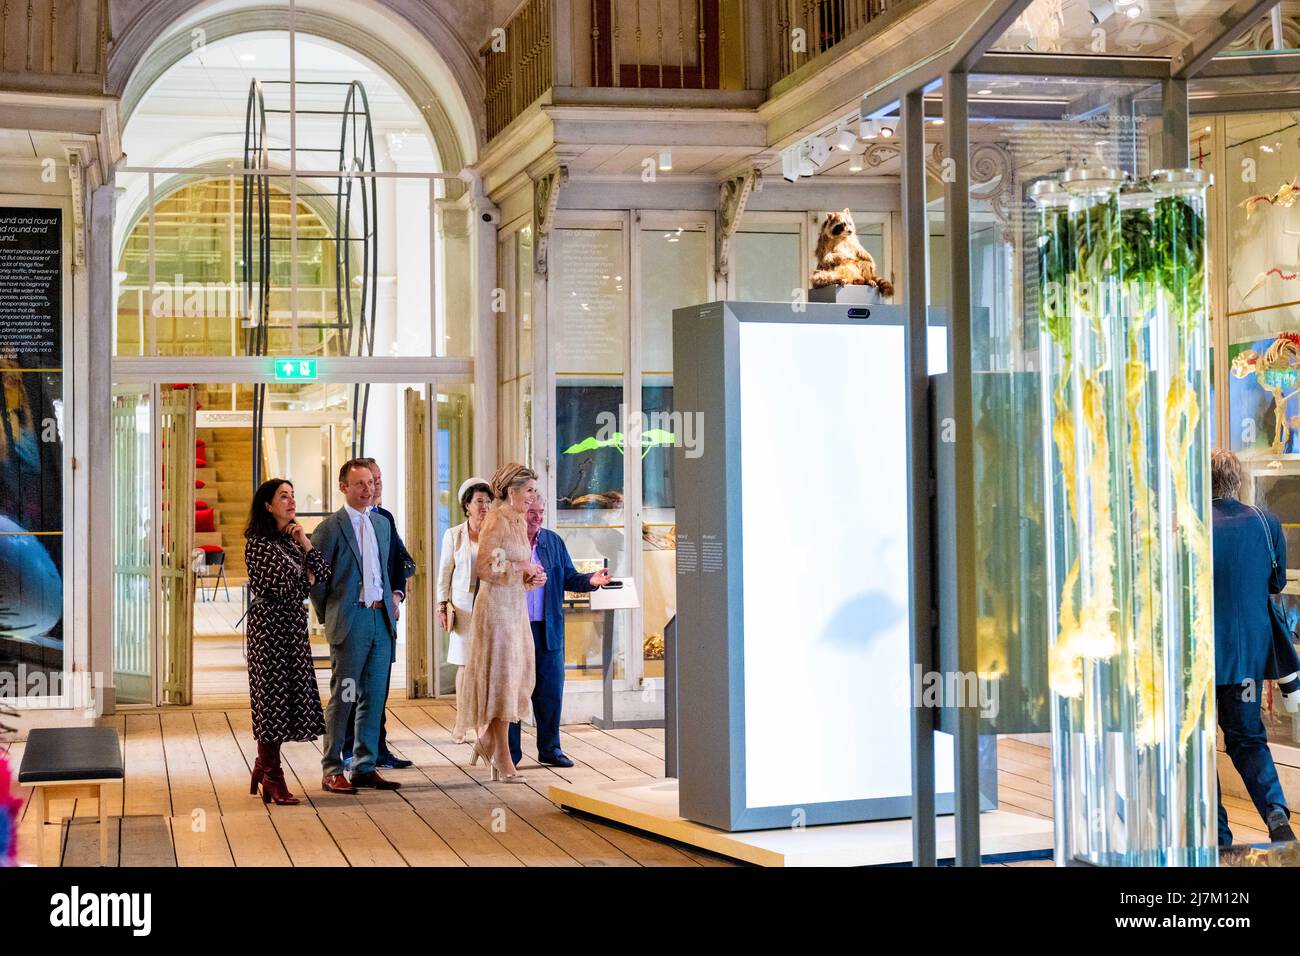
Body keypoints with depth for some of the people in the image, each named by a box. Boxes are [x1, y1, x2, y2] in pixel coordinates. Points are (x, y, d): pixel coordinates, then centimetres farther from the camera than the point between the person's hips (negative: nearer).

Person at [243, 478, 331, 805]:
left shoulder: (292, 539, 13)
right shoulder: (258, 543, -10)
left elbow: (323, 575, 6)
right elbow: (279, 588, -17)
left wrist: (305, 543, -5)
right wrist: (306, 579, 0)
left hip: (294, 625, 7)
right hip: (270, 625, -7)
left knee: (288, 694, 8)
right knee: (272, 694, -3)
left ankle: (264, 766, 20)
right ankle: (272, 775, 5)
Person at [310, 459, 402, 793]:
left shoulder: (381, 523, 14)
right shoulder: (330, 528, -7)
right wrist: (329, 616, -2)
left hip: (381, 618, 6)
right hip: (350, 621, -6)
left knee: (374, 696, 9)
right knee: (343, 697, -2)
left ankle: (365, 768, 16)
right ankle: (332, 771, 6)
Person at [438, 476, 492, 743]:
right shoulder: (453, 535, 5)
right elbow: (444, 573, 8)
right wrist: (443, 606, 2)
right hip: (464, 605, -1)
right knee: (465, 664, -1)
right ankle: (461, 721, 7)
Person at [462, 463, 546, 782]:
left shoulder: (520, 522, 13)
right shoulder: (496, 521, -14)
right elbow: (485, 567, -21)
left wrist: (532, 578, 4)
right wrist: (522, 567, -16)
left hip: (517, 607, 9)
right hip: (496, 606, -9)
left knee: (518, 679, 10)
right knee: (501, 677, -3)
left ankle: (487, 741, 26)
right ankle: (503, 758, 3)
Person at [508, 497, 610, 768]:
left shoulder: (554, 542, 11)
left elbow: (568, 578, 10)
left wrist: (590, 580, -9)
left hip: (548, 630, 4)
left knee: (551, 692, 6)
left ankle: (549, 748, 17)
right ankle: (510, 751, 12)